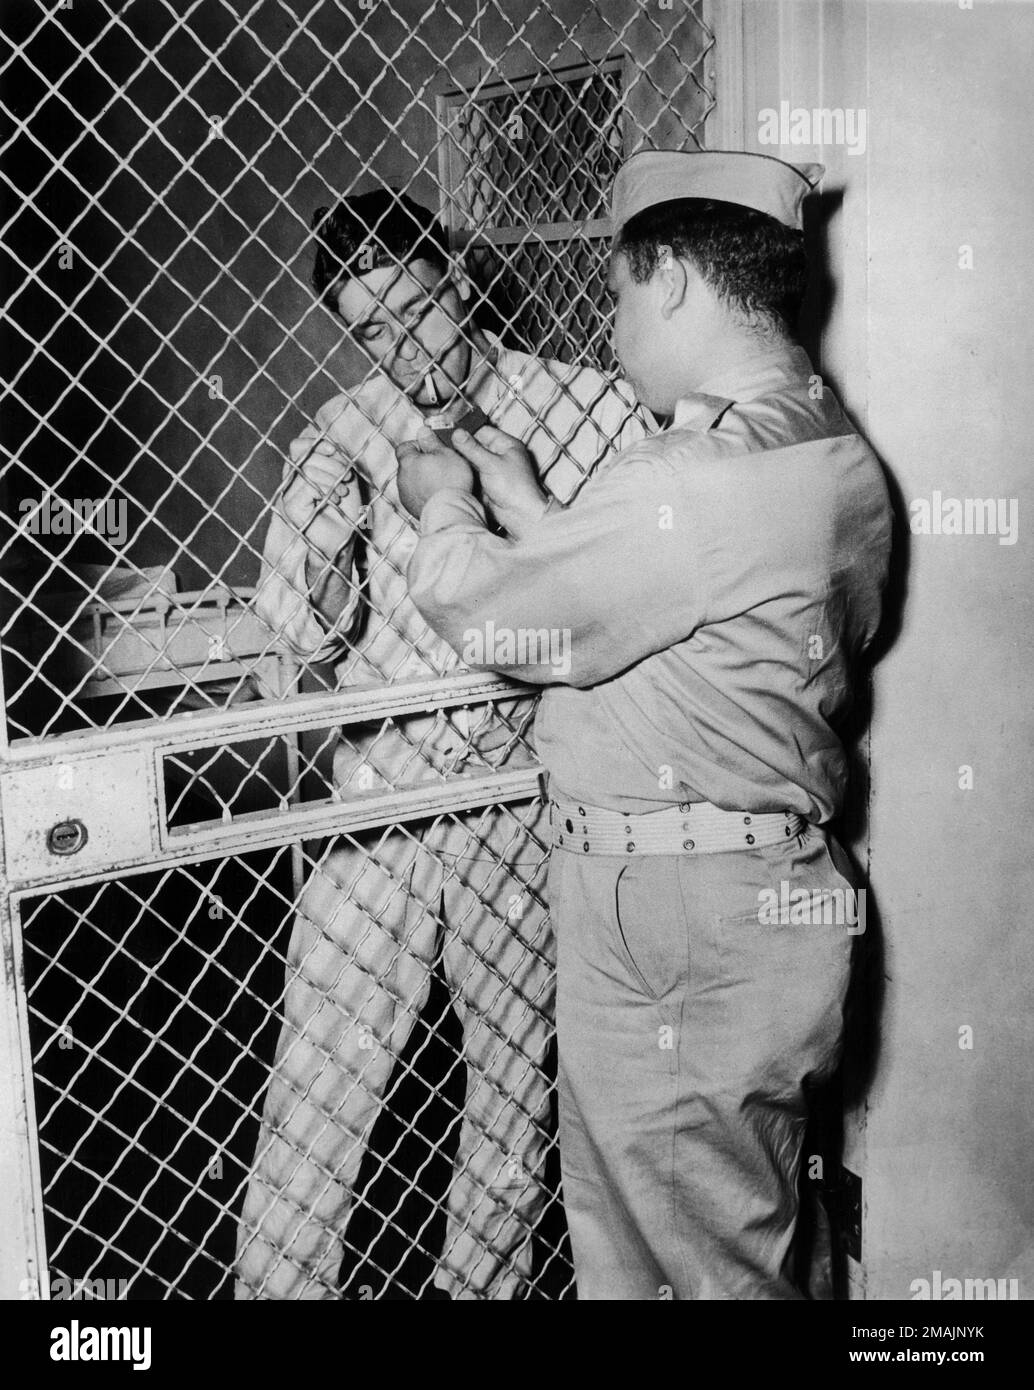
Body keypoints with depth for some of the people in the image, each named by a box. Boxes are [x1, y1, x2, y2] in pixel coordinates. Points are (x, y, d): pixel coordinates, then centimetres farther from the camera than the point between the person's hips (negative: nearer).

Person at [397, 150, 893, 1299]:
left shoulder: (689, 481, -23)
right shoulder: (839, 455, 9)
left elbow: (503, 619, -13)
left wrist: (444, 508, 6)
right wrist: (528, 512, 18)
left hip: (674, 921, -10)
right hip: (775, 889, 10)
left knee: (708, 1262, 6)